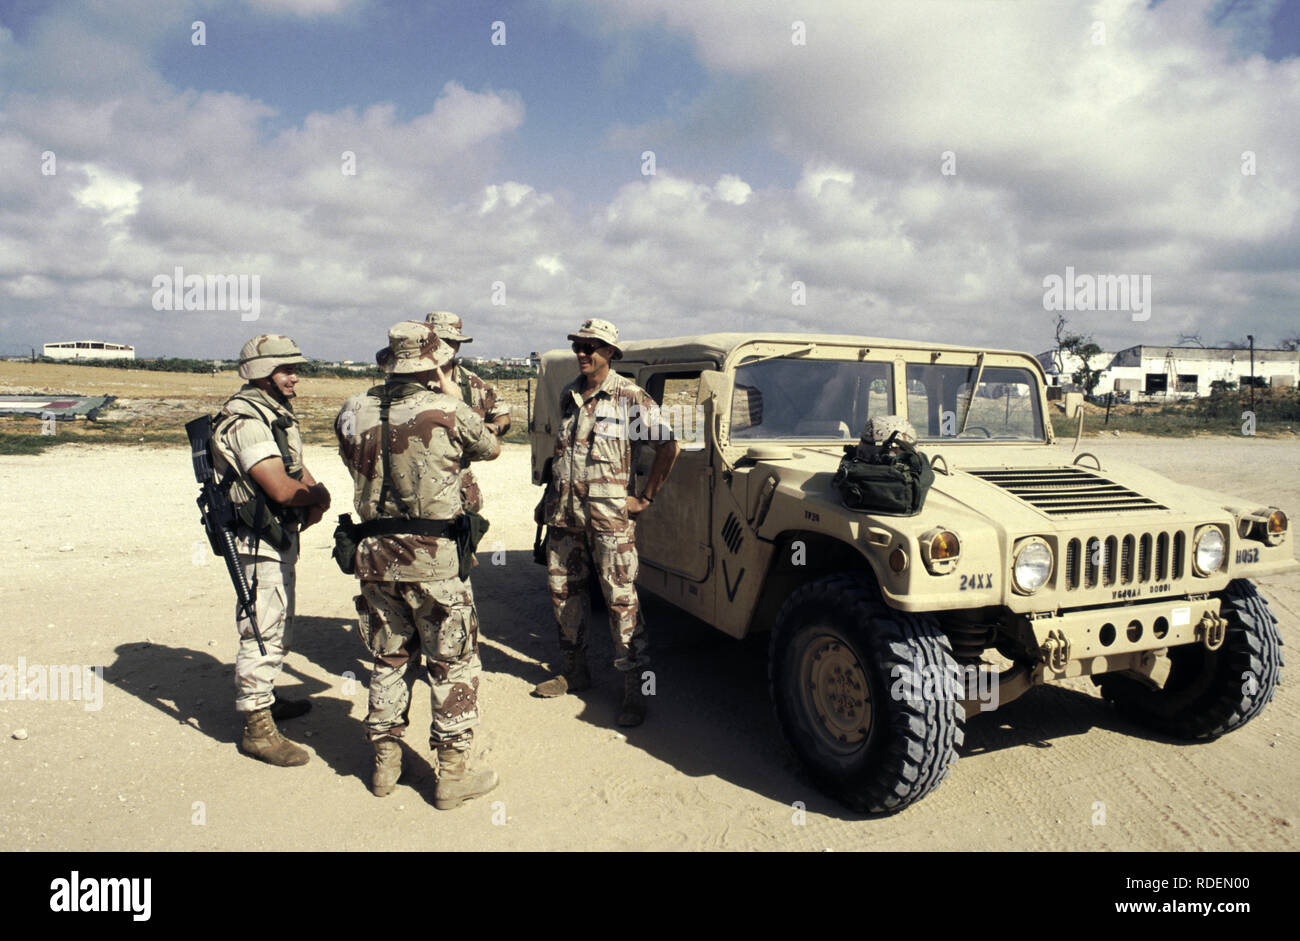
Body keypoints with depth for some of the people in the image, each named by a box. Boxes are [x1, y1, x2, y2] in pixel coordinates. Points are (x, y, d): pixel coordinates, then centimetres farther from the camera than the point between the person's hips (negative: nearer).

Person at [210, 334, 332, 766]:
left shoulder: (278, 413, 12)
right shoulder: (246, 421, -20)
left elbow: (299, 470, 15)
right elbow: (280, 488, -27)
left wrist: (316, 497, -6)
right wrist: (318, 497, -8)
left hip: (281, 536, 10)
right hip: (258, 542, -10)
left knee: (279, 628, 22)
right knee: (262, 633, -3)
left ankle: (265, 697, 40)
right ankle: (257, 729, 7)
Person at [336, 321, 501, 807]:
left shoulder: (355, 412, 1)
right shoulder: (447, 411, -11)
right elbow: (491, 448, 6)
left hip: (374, 552, 5)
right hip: (434, 554, -5)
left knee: (390, 658, 19)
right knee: (454, 663, 8)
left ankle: (385, 764, 29)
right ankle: (453, 773, 14)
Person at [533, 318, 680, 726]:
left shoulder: (630, 397, -8)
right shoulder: (568, 396, 12)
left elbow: (668, 447, -10)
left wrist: (645, 499, -10)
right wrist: (549, 496, 17)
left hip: (608, 513, -7)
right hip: (564, 512, 7)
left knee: (619, 597, -5)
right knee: (562, 588, 12)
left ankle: (634, 687, 3)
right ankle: (575, 669, 29)